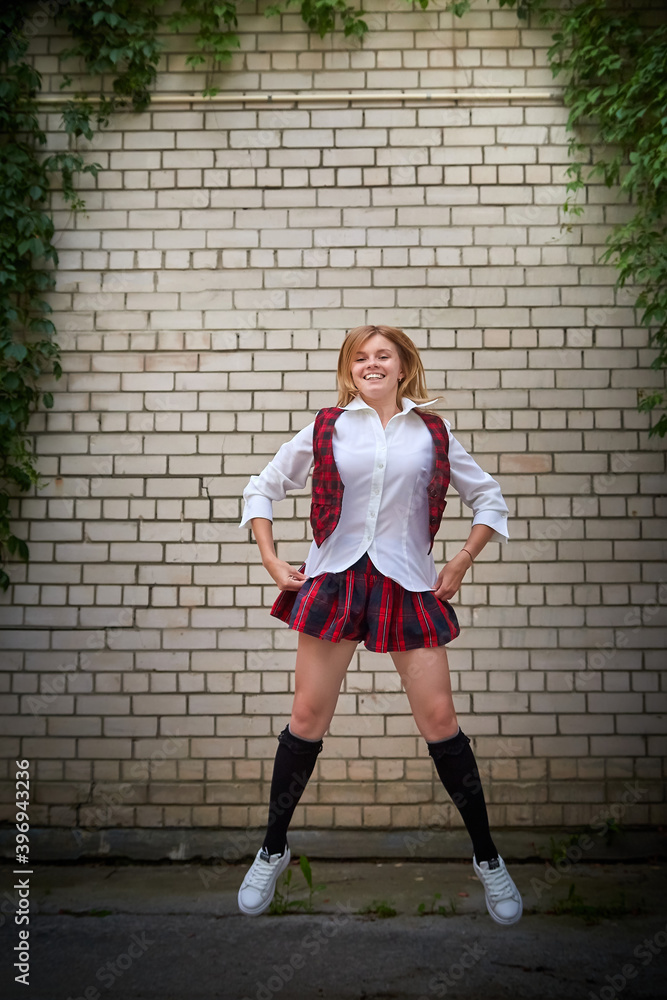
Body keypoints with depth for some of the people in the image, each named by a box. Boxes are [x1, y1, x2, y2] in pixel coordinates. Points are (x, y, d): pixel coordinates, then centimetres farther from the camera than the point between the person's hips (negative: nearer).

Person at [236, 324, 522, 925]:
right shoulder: (327, 428, 6)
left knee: (439, 720, -1)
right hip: (335, 578, 0)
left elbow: (488, 498, 16)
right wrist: (272, 562, 4)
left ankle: (487, 857, 16)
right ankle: (273, 850, 22)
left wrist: (460, 564, 6)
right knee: (307, 720, 2)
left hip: (409, 584, 0)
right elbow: (263, 490, 14)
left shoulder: (432, 434, 8)